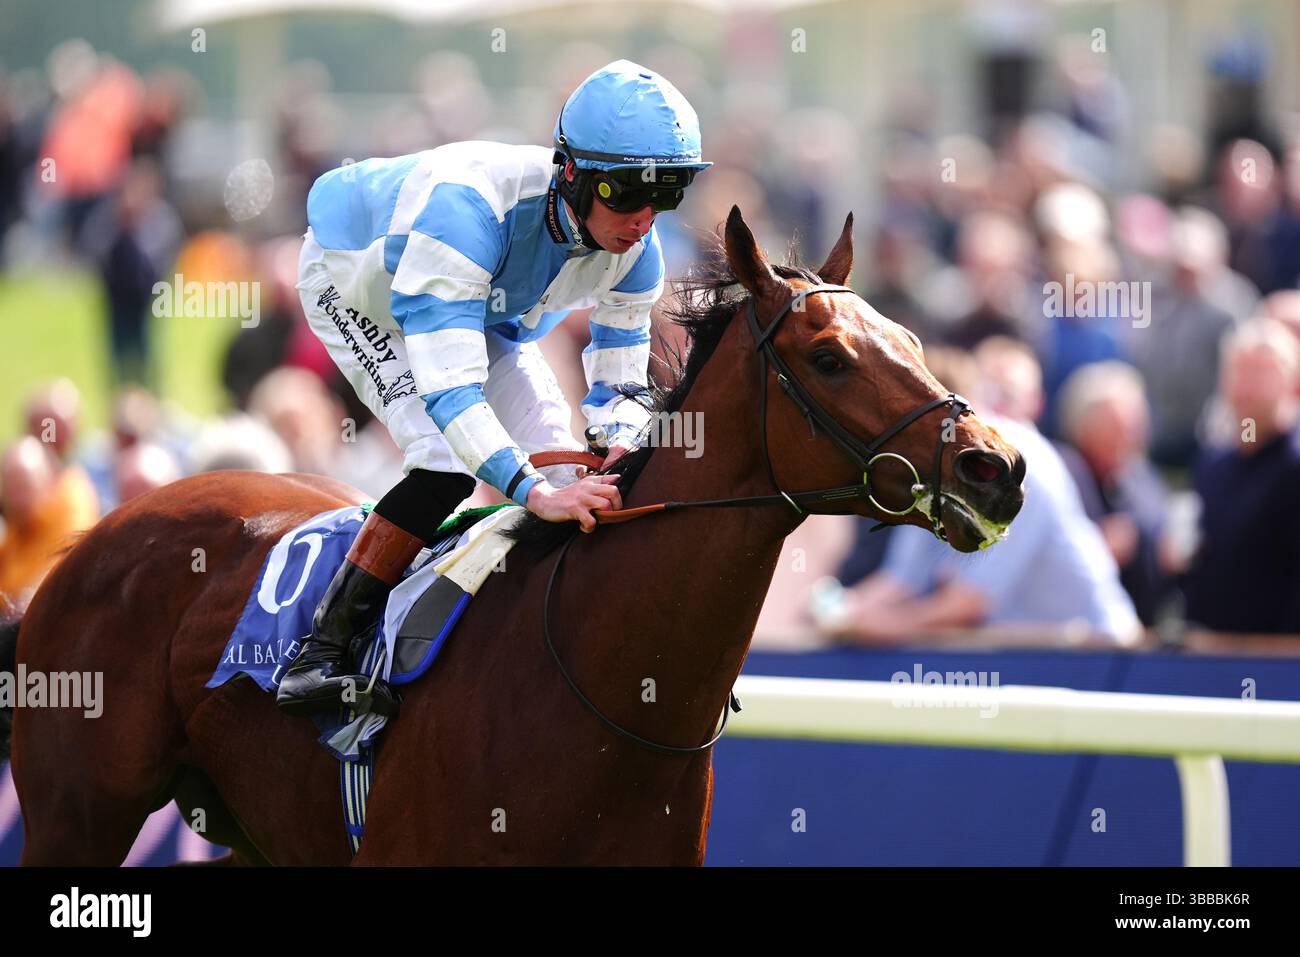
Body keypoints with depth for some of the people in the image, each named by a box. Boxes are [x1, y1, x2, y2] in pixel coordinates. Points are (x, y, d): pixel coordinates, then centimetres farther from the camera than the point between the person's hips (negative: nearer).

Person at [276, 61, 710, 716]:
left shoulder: (635, 250, -26)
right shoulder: (466, 205, -47)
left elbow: (619, 384, -13)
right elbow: (447, 385, -52)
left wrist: (624, 443, -38)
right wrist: (535, 491, -62)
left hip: (487, 308, 7)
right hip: (355, 279, -7)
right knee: (447, 462, -27)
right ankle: (318, 655, -22)